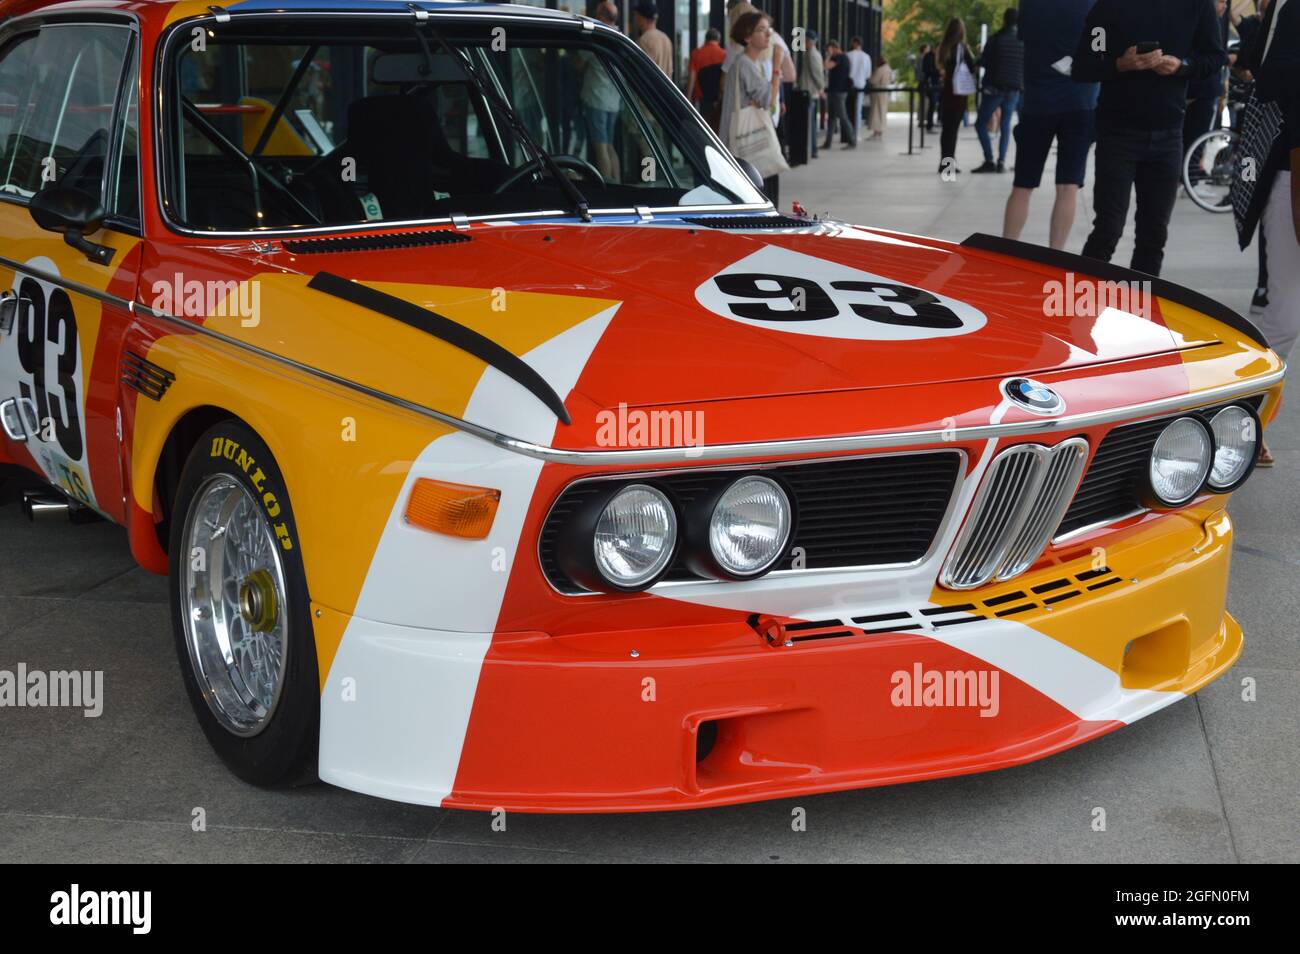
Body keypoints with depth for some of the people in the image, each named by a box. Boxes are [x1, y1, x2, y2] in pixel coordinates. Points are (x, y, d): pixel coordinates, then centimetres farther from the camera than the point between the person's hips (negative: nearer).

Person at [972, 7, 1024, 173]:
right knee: (1005, 125, 11)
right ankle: (1001, 162, 2)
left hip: (995, 88, -4)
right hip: (1014, 89, 4)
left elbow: (983, 62, -4)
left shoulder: (995, 39, -7)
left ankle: (989, 161, -8)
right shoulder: (1023, 41, 3)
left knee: (981, 124, 4)